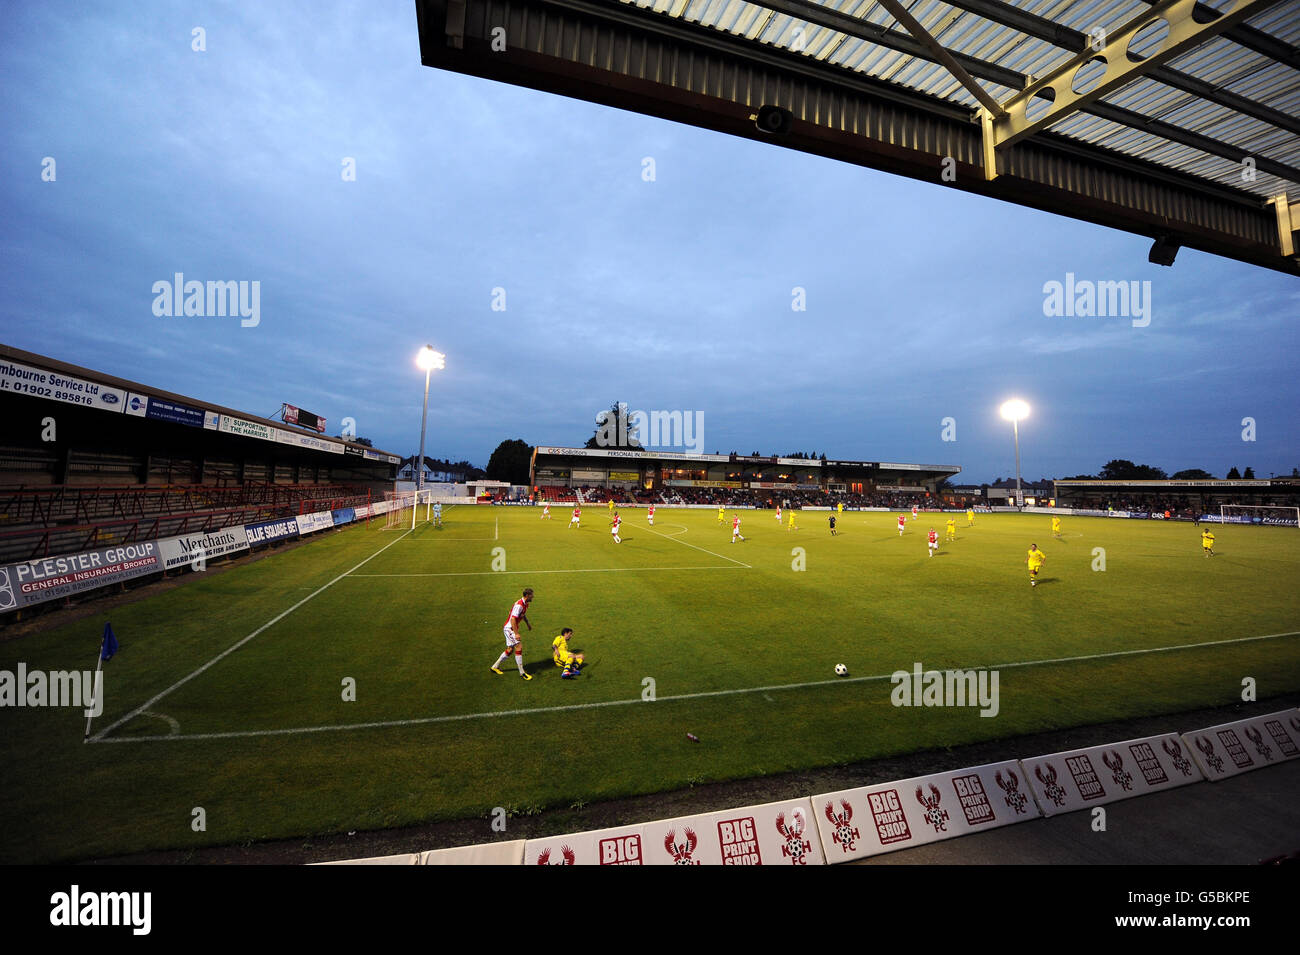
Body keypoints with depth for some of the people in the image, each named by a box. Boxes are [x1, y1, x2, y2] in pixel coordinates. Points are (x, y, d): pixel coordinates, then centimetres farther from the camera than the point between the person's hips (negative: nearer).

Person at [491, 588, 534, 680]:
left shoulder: (525, 604, 6)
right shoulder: (519, 605, -24)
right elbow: (513, 619, -29)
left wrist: (527, 623, 32)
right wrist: (516, 633, -30)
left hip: (512, 628, 10)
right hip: (510, 628, -10)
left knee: (510, 649, 13)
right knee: (519, 647, -13)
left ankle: (495, 666, 28)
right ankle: (522, 672, -7)